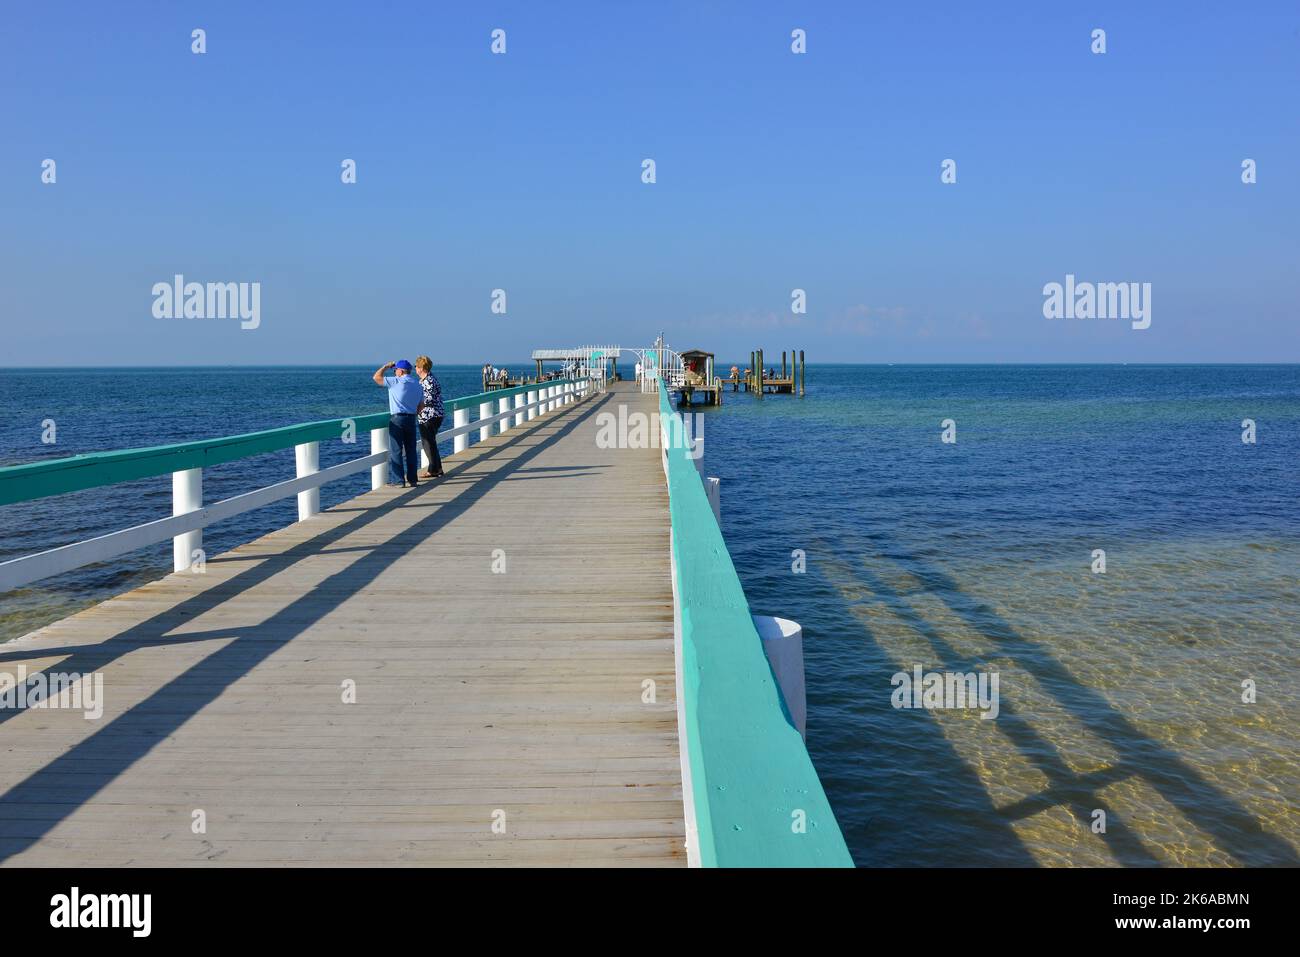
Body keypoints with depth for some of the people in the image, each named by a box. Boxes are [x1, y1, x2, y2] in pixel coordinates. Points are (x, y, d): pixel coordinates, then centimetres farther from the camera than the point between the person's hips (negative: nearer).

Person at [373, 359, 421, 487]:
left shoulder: (396, 381, -10)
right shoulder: (418, 385, 11)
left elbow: (376, 377, -6)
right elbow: (420, 407, 15)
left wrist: (386, 366, 7)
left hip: (397, 419, -6)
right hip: (411, 420, 6)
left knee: (395, 451, -2)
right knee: (411, 450, 12)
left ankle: (398, 481, -4)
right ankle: (412, 480, 15)